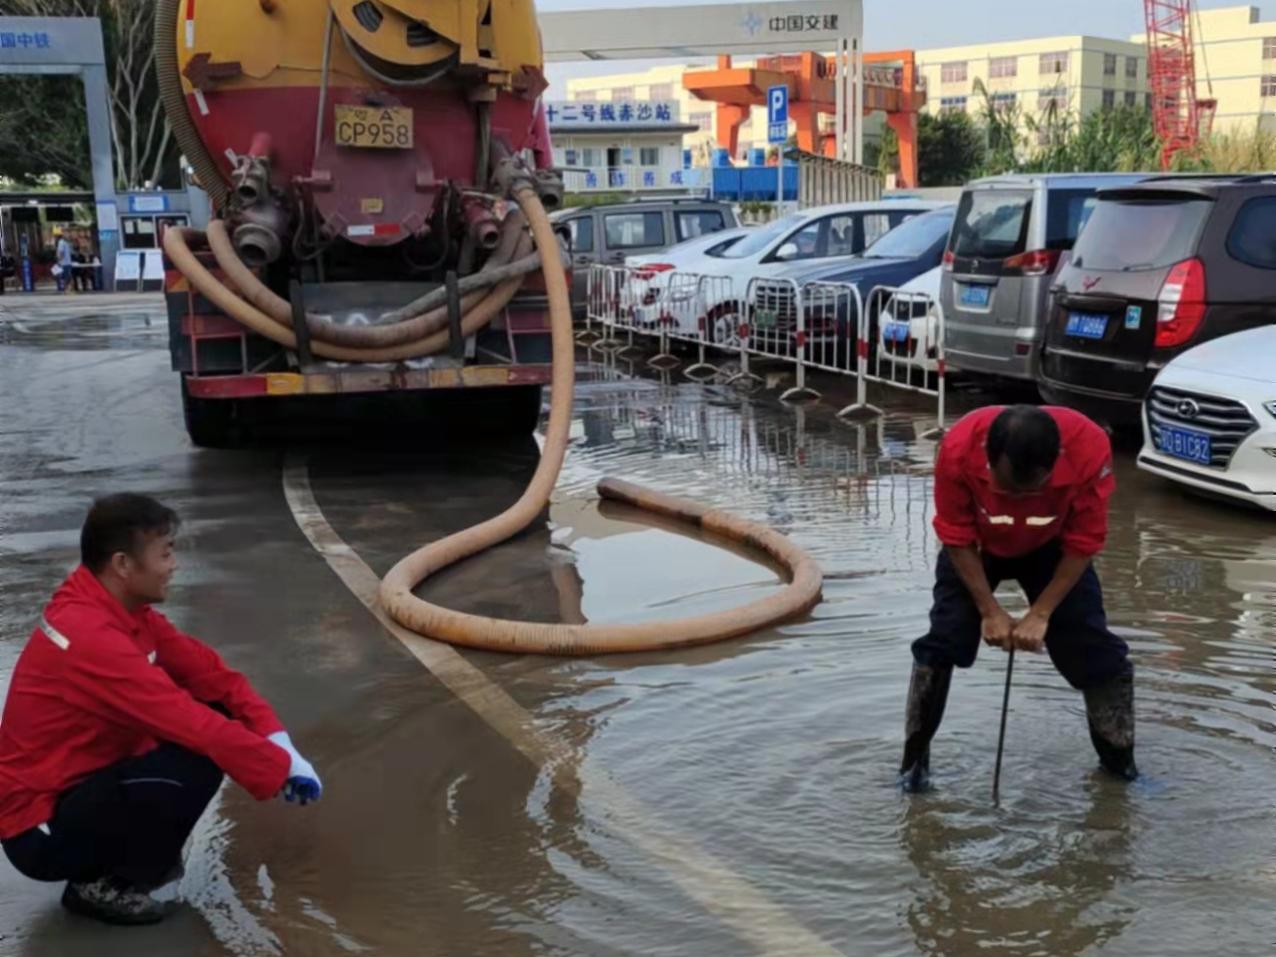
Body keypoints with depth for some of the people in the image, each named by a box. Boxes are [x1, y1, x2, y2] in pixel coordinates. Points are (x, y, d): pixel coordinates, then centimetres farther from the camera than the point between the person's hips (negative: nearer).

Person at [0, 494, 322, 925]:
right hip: (41, 828, -9)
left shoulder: (120, 607, 0)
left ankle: (139, 848, 10)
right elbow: (194, 724, -29)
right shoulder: (91, 638, -29)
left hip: (81, 782, 9)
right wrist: (282, 767, -19)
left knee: (217, 712, -1)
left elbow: (205, 669, 1)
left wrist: (275, 736, -11)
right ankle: (101, 885, -6)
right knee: (194, 762, -31)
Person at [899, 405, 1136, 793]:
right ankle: (915, 757, 5)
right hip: (977, 546, 0)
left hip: (1051, 547, 1)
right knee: (942, 641, -11)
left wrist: (1041, 614, -20)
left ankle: (1120, 760, 16)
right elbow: (957, 539, -21)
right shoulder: (959, 449, -38)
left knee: (1093, 647, -4)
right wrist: (990, 611, -19)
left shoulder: (1089, 448, -37)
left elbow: (1083, 544, -22)